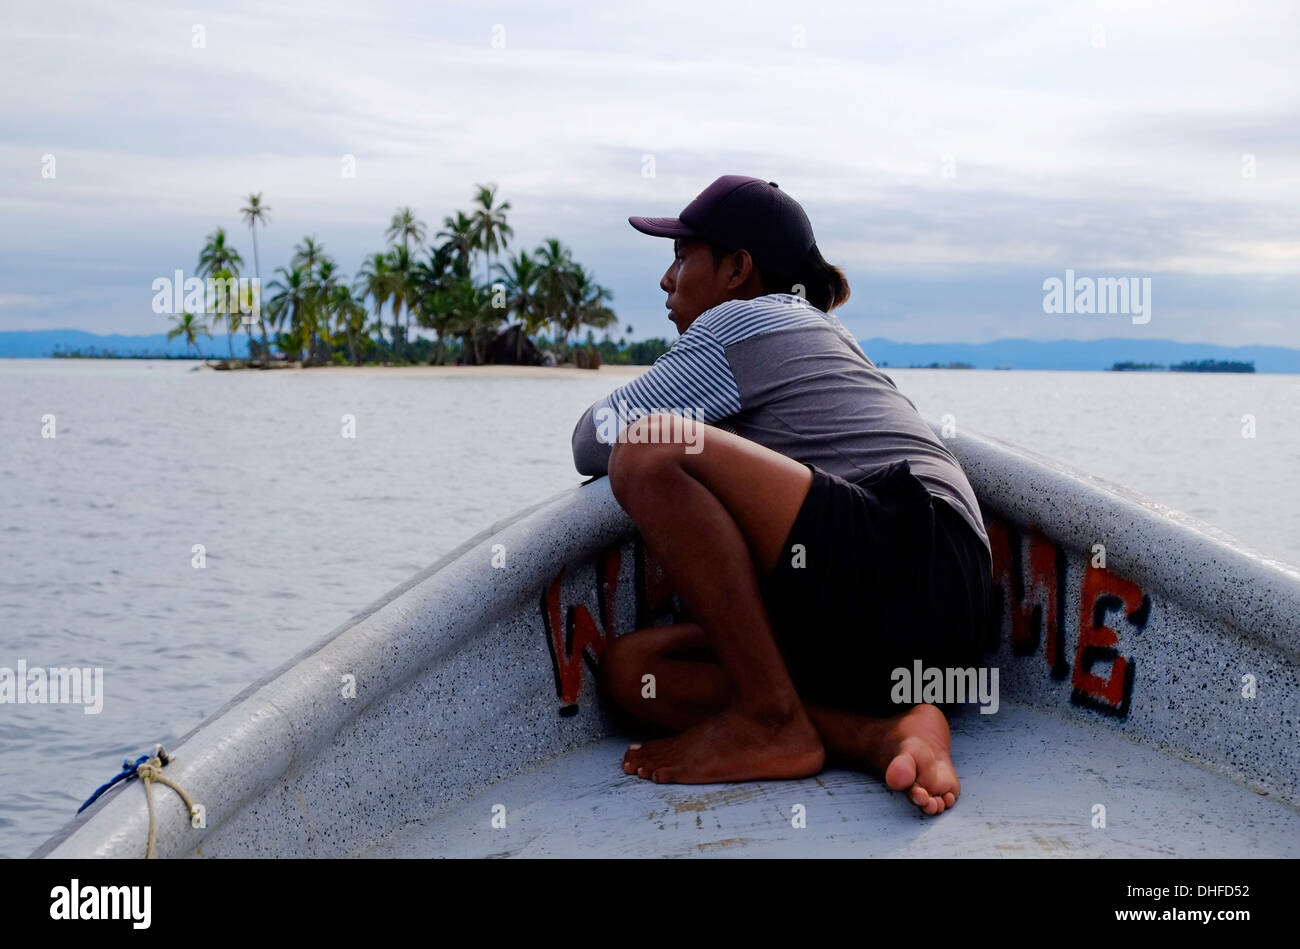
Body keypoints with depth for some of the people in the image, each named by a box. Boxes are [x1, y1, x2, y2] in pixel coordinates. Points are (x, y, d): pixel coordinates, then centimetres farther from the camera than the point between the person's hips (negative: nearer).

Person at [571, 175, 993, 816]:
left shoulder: (736, 321, 3)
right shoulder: (819, 327, 31)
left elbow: (593, 443, 2)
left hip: (906, 563, -10)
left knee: (649, 452, -20)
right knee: (630, 667, 7)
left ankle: (771, 722, -17)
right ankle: (881, 733, -12)